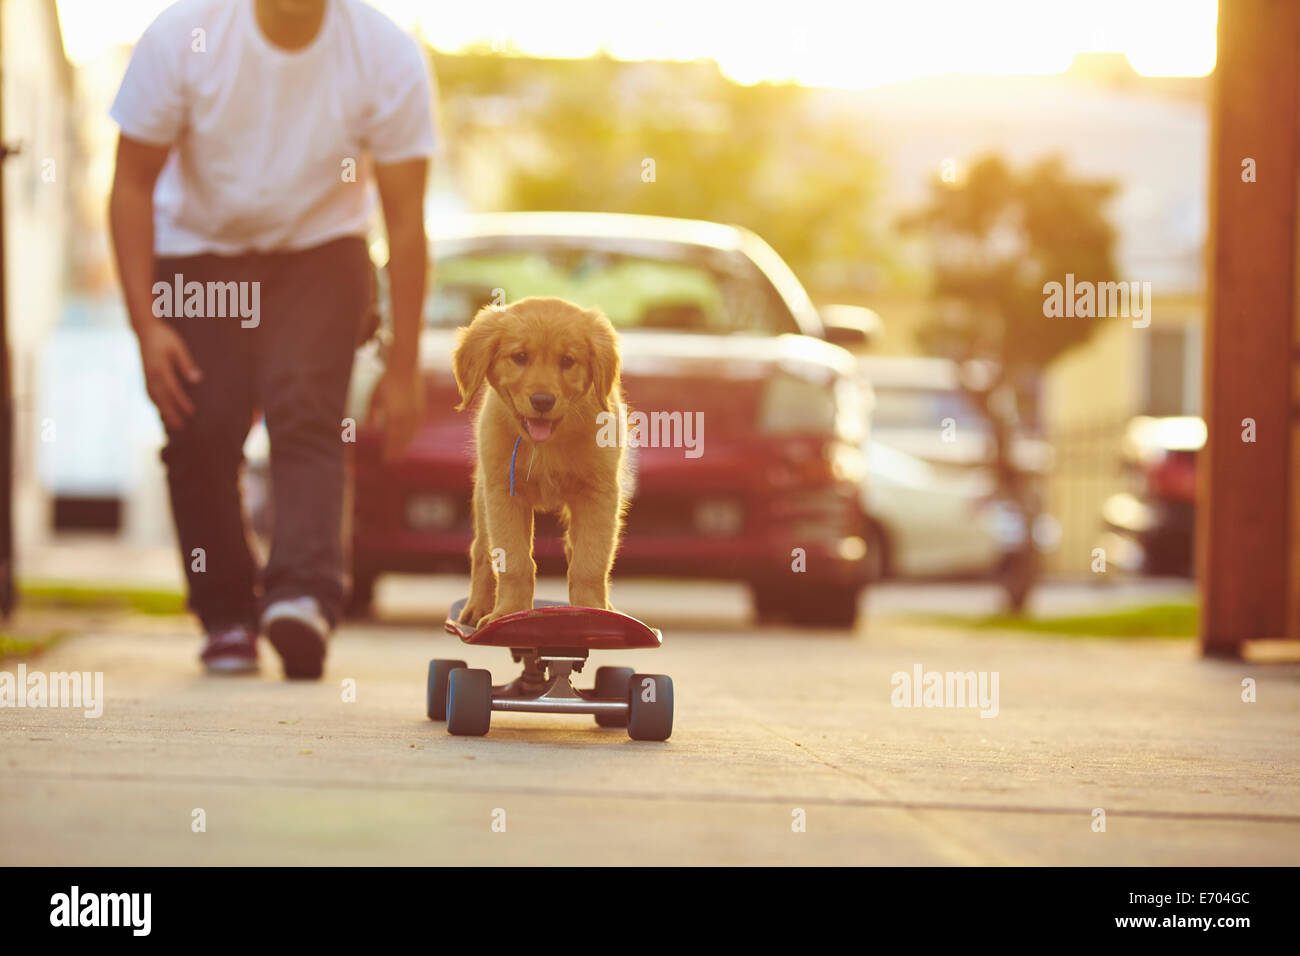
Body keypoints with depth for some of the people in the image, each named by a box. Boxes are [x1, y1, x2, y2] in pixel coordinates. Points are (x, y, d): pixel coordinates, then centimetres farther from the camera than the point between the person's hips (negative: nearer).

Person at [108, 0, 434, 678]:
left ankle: (305, 595, -35)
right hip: (197, 250, 1)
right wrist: (145, 324, -18)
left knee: (305, 416, -21)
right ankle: (227, 618, 6)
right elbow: (132, 183, -12)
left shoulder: (389, 57, -20)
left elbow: (405, 220, -13)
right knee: (201, 431, -10)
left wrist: (403, 367, -14)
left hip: (320, 251, 0)